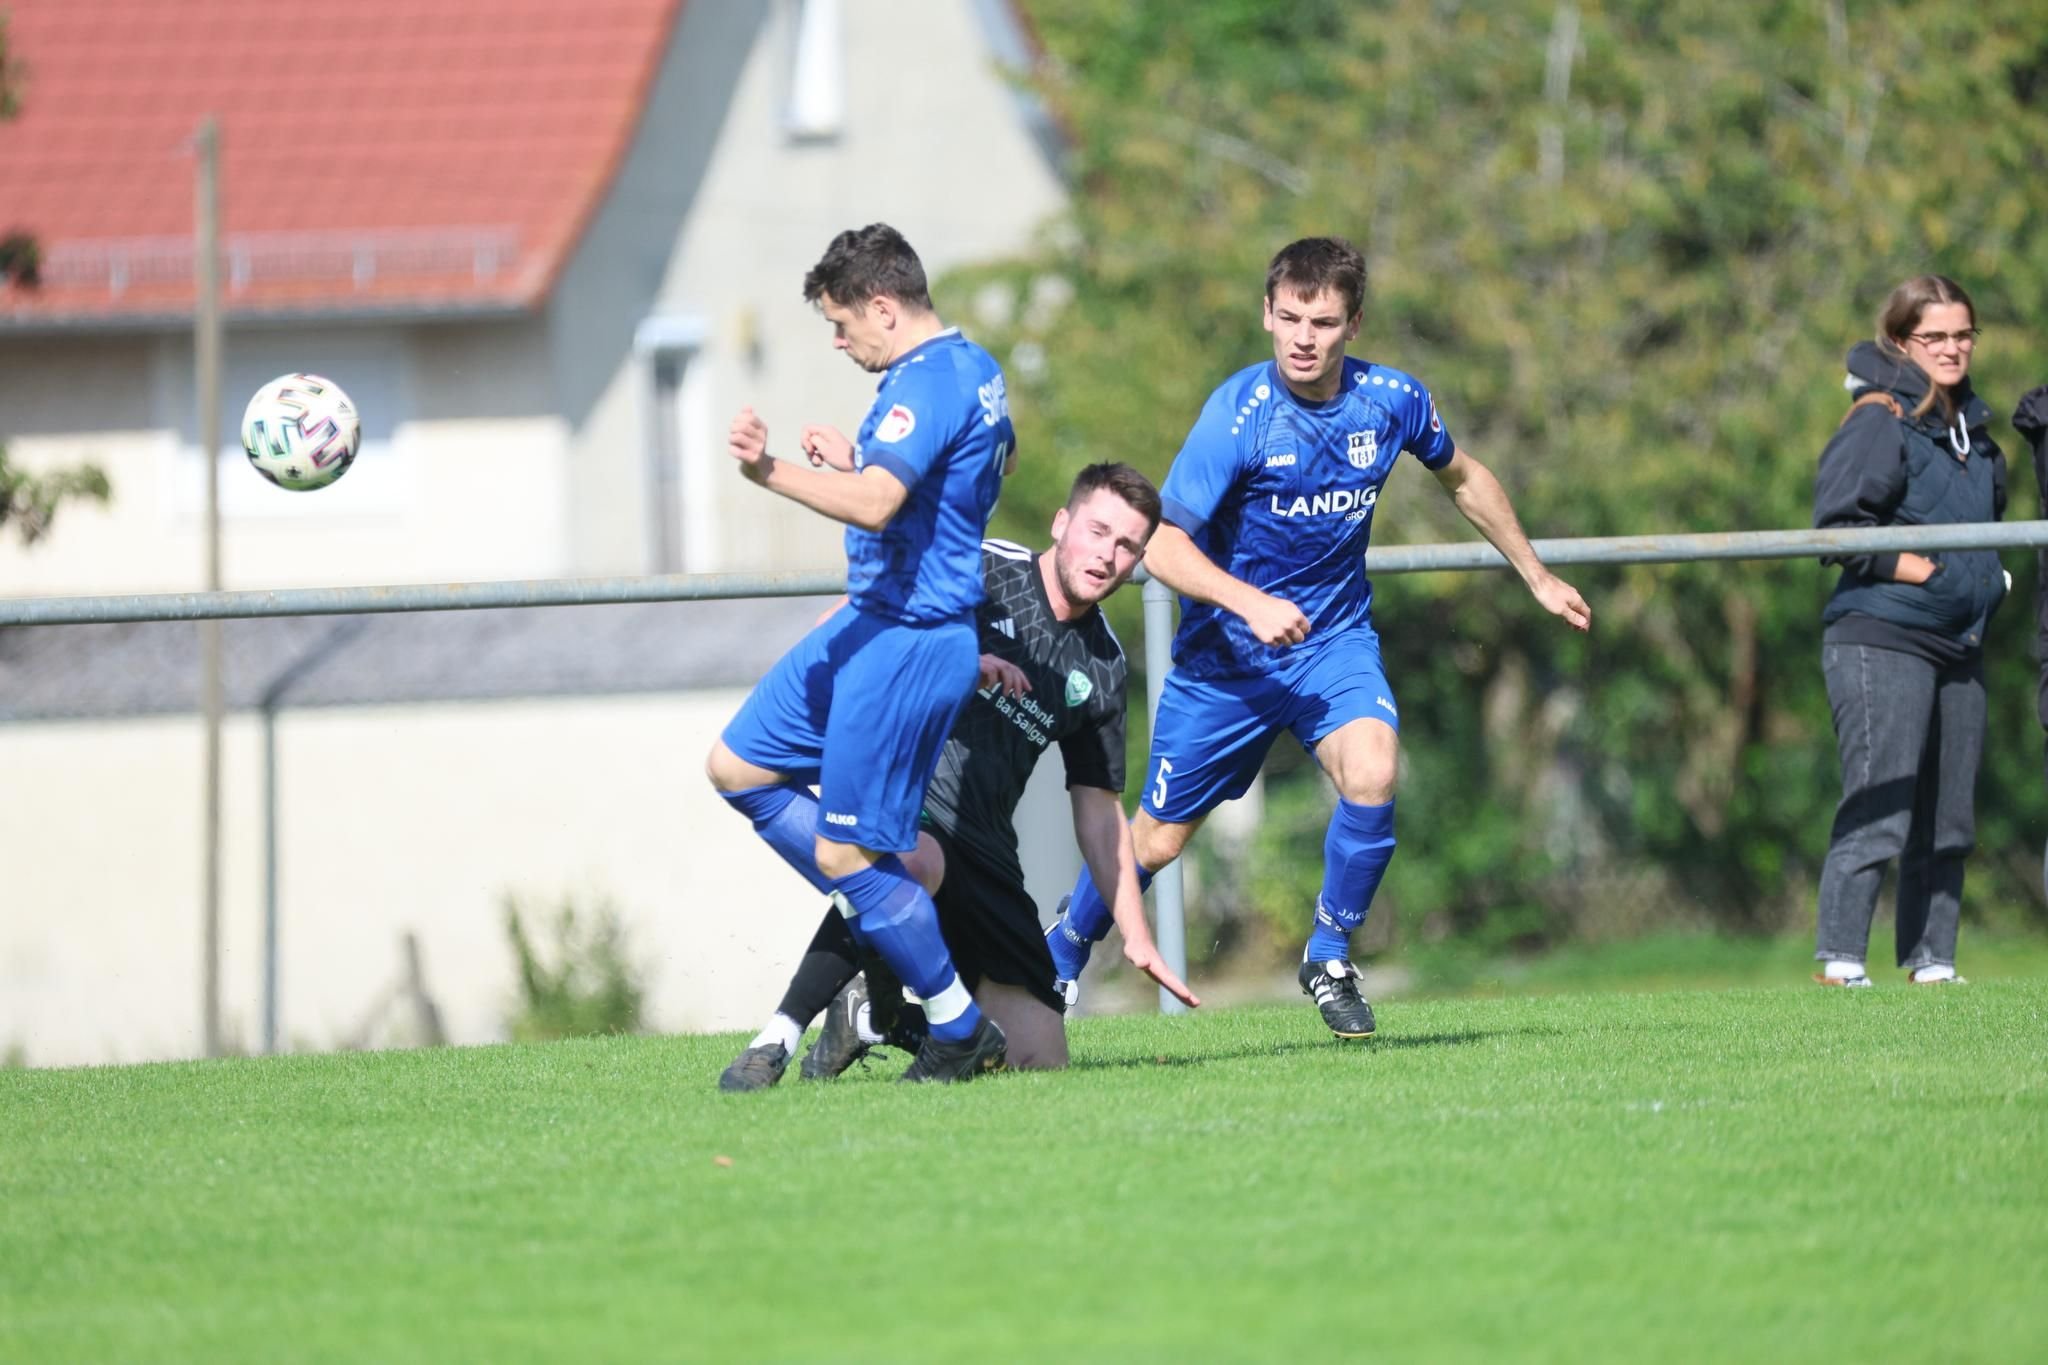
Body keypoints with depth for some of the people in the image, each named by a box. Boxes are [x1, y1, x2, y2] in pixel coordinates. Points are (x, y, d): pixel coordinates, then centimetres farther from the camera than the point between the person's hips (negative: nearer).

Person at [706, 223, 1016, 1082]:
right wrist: (856, 459, 20)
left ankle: (961, 1033, 5)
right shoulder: (973, 369, 11)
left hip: (907, 646, -11)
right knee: (738, 767, 15)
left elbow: (874, 503, -35)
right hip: (872, 625, 11)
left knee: (847, 856, -6)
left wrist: (772, 473, -48)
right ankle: (879, 923, 16)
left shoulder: (927, 383, -21)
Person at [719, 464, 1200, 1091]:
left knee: (1038, 1058, -6)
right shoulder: (978, 569, -2)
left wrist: (1136, 935, 14)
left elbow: (1098, 805, 21)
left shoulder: (1103, 666, 14)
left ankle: (872, 1017, 21)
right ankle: (775, 1043, -31)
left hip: (982, 848, 6)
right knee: (914, 862, -45)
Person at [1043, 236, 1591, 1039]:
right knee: (1159, 839, 7)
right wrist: (1250, 603, -36)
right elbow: (1163, 546, -21)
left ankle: (1328, 957, -6)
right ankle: (1056, 961, 34)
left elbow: (1462, 479, 14)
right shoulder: (1238, 414, -21)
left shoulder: (1392, 401, -9)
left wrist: (1538, 578, 20)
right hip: (1226, 655, -2)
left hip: (1333, 641, 2)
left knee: (1372, 772, -27)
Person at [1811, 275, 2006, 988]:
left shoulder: (1971, 427, 17)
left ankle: (1932, 963, 15)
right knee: (1878, 810, -13)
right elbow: (1838, 525, -14)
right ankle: (1839, 961, -11)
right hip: (1881, 641, -8)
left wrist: (1986, 578, 15)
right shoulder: (1880, 421, -8)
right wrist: (1924, 571, -16)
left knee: (1947, 820, 9)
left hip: (1957, 648, 8)